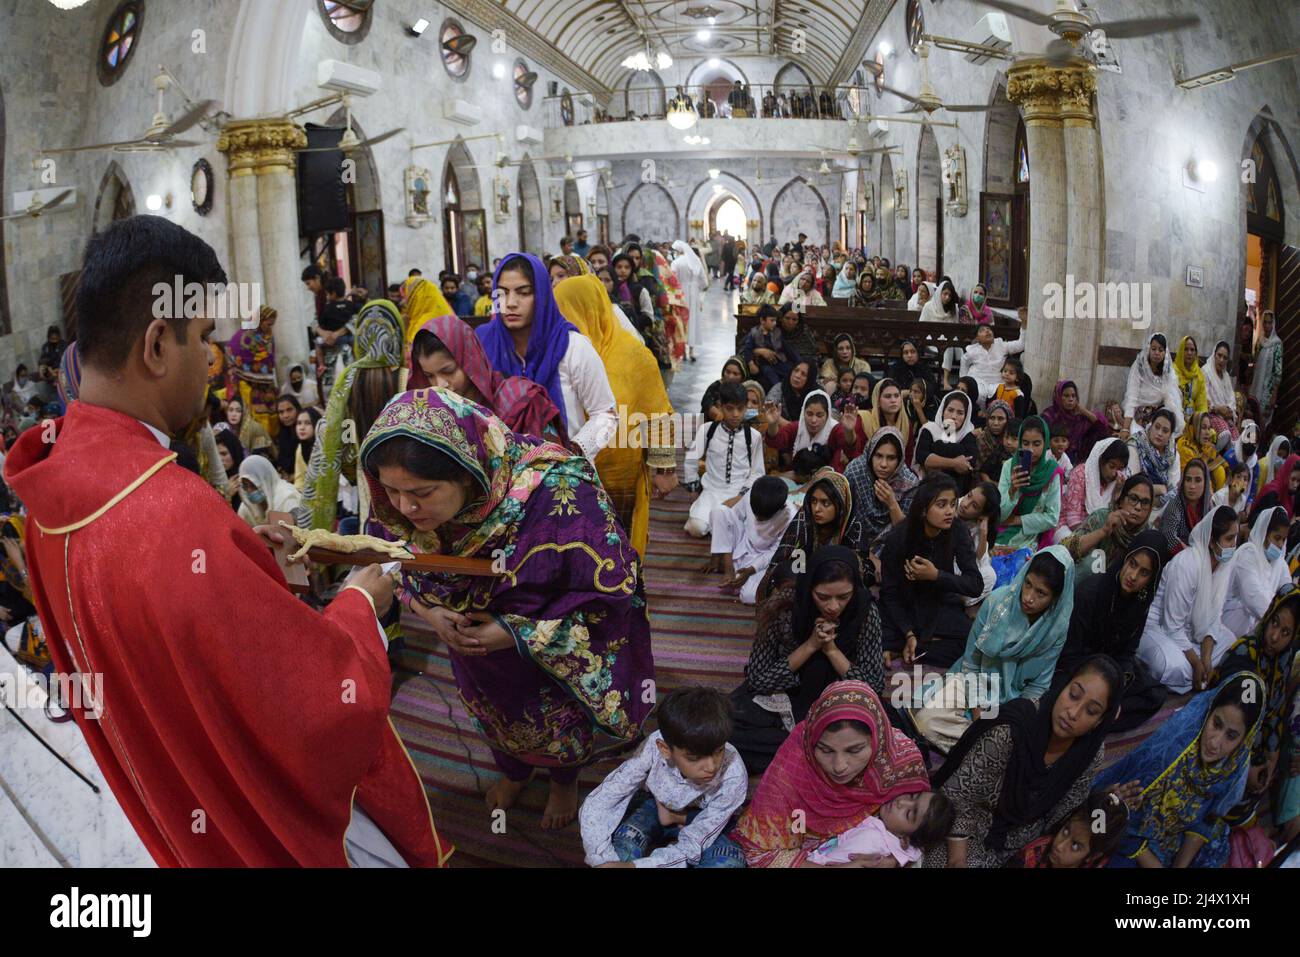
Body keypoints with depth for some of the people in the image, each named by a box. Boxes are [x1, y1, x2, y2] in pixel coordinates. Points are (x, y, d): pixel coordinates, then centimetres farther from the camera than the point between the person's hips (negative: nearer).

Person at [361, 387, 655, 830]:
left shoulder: (556, 495, -45)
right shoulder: (400, 501, -29)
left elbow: (611, 591, -34)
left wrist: (516, 633, -33)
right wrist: (428, 610, -26)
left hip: (554, 652, -3)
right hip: (473, 638, 4)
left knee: (559, 719, 26)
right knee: (497, 709, 32)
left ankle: (565, 780, 62)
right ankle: (513, 770, 67)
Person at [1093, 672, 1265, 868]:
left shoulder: (1235, 767, -15)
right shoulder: (1168, 746, -30)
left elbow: (1205, 822, 1)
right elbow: (1120, 819, -21)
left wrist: (1181, 865, -7)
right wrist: (1154, 865, -18)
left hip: (1180, 849, 5)